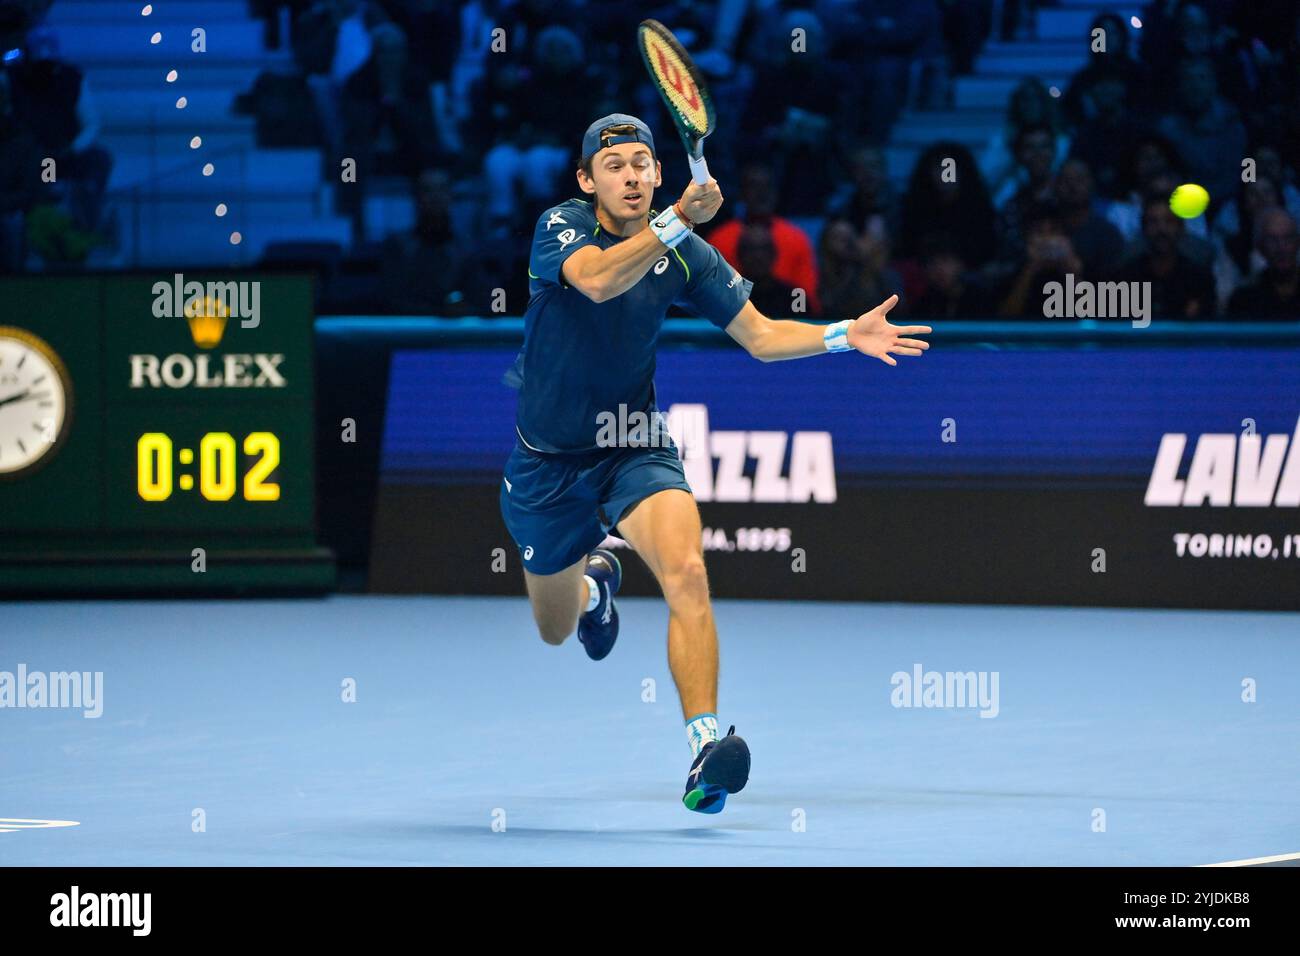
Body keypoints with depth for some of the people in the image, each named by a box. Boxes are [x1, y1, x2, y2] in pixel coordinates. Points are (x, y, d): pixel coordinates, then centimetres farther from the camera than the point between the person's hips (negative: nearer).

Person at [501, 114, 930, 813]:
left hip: (635, 449, 0)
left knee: (686, 572, -29)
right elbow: (596, 280, -38)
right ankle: (594, 581, 57)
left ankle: (703, 753, -35)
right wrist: (676, 220, -50)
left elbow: (760, 334, -1)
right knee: (556, 630, 18)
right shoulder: (561, 227, -16)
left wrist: (846, 335, -18)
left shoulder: (684, 255, -6)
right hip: (548, 461, 0)